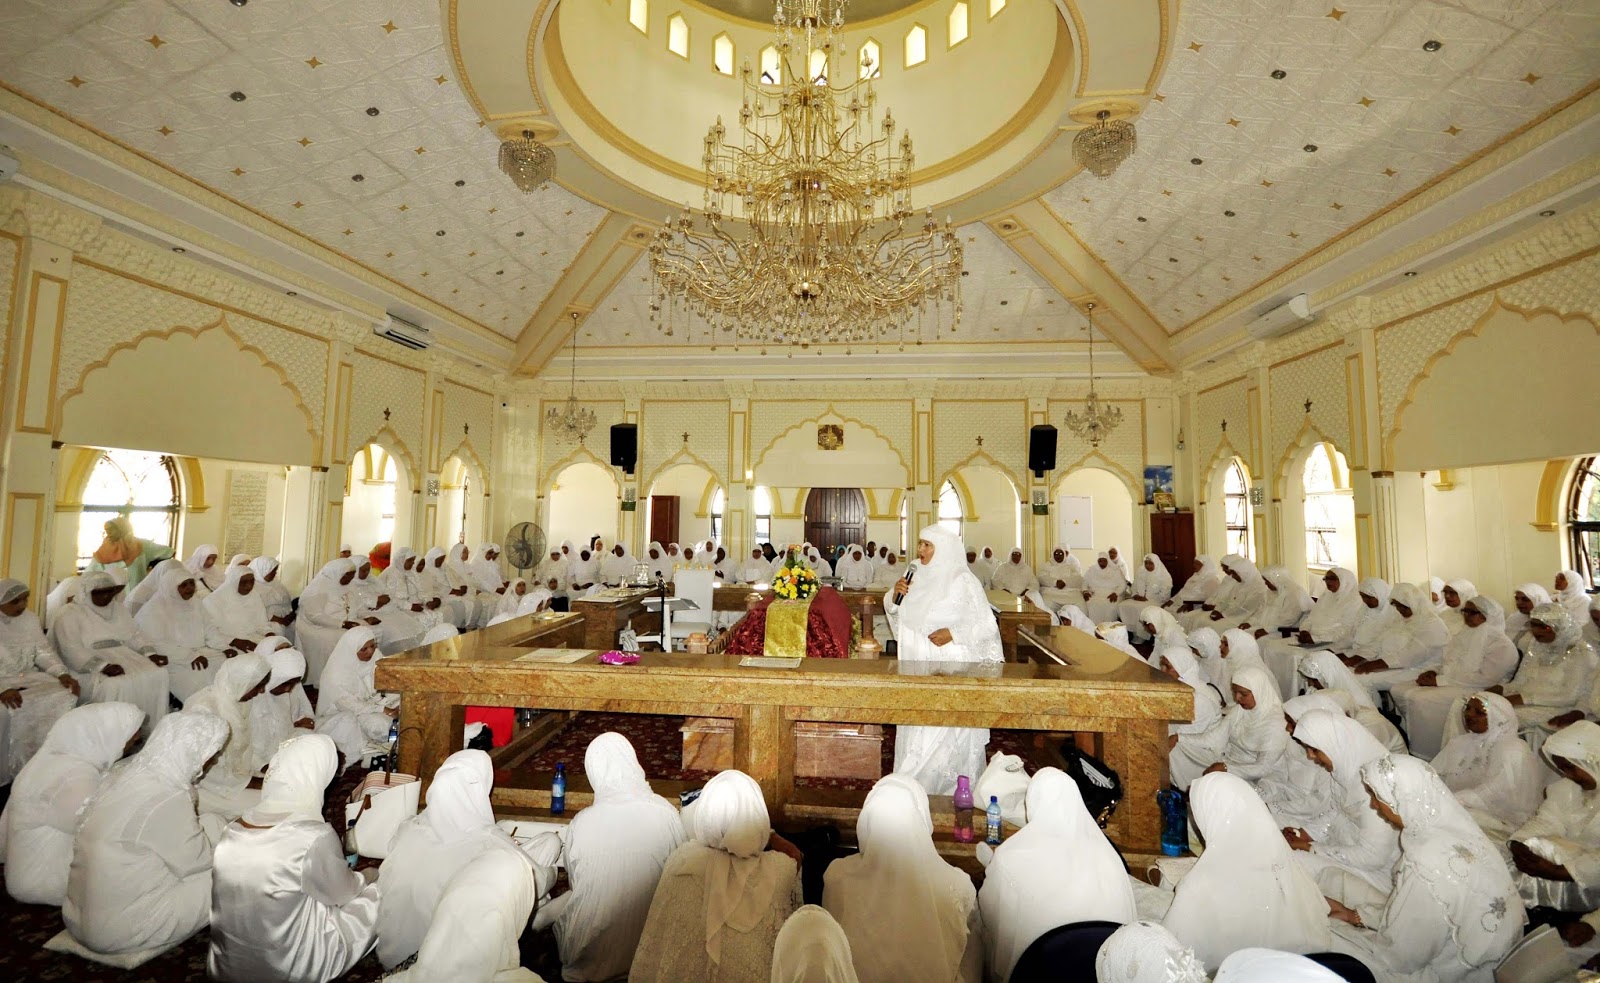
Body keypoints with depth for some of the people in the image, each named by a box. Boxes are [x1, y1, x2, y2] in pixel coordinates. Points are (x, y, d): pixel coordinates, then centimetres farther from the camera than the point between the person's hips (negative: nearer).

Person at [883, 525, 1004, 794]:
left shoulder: (963, 581, -10)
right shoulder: (918, 578, 8)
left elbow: (986, 625, -9)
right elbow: (895, 613, 15)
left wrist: (954, 633, -22)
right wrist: (895, 595, -5)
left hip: (951, 670, -6)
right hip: (917, 666, 6)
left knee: (947, 732, -4)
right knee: (915, 729, 11)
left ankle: (948, 787, 12)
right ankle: (914, 785, 24)